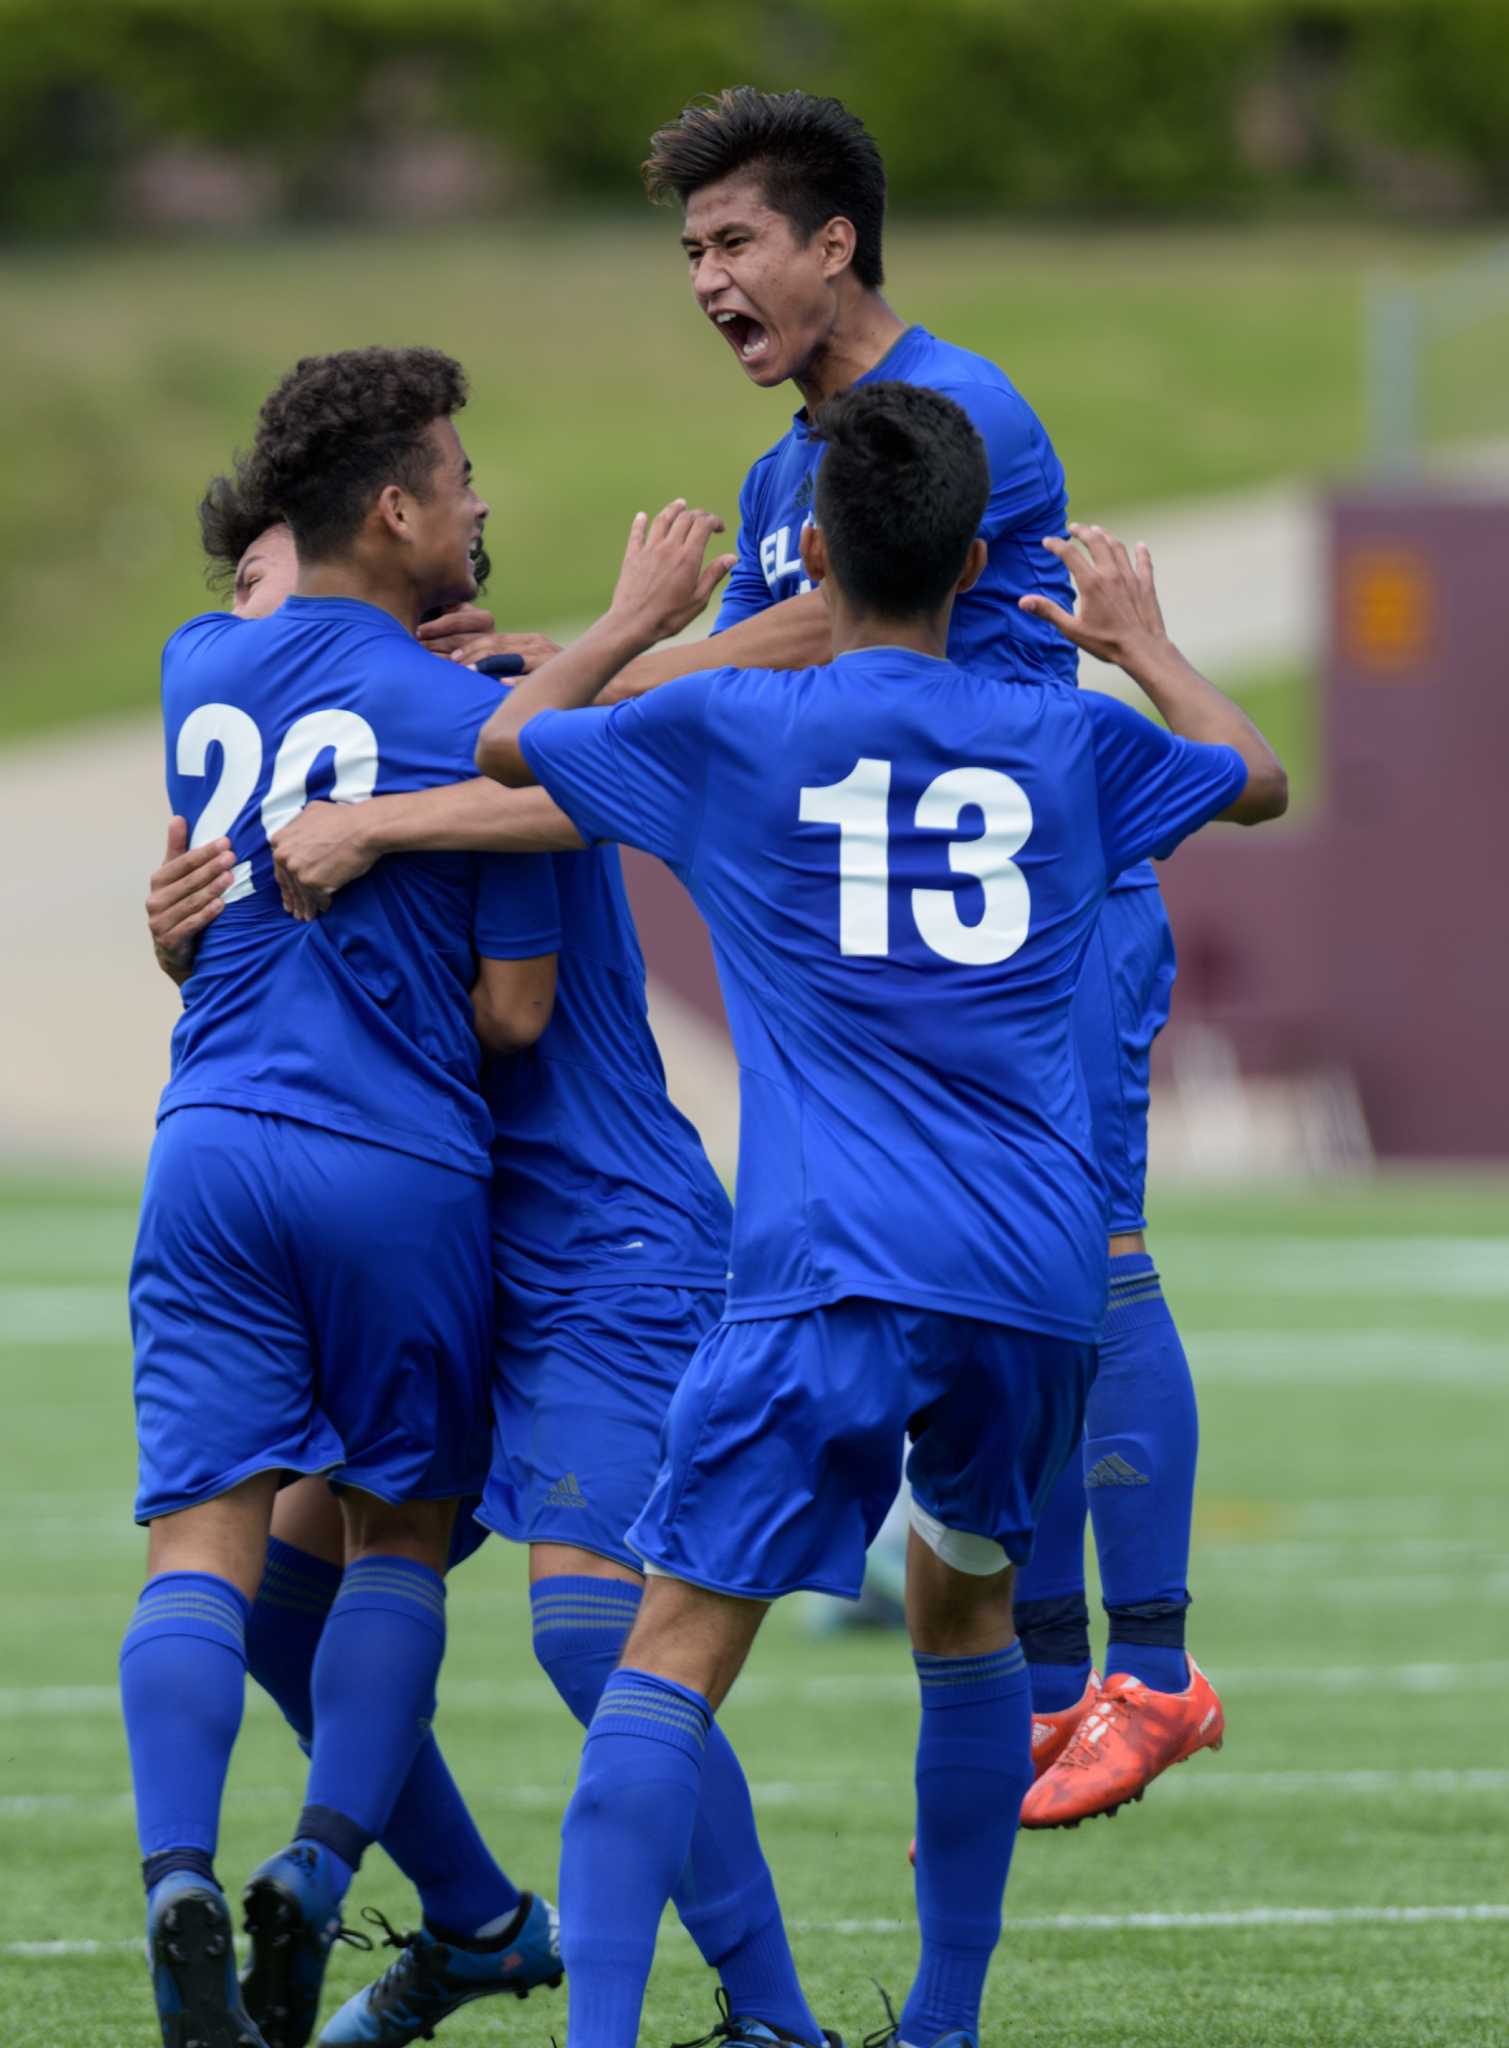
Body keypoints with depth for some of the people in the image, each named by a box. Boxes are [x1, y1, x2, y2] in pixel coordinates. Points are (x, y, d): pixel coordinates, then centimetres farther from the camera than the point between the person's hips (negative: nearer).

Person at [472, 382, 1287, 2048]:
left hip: (831, 1274, -4)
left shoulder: (733, 731, 1)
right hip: (1038, 1281, 4)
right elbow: (1255, 780, 31)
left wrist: (631, 619, 34)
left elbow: (504, 743, 18)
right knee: (964, 1599, 26)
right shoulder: (1066, 741, 10)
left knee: (677, 1646, -8)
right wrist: (1143, 646, 47)